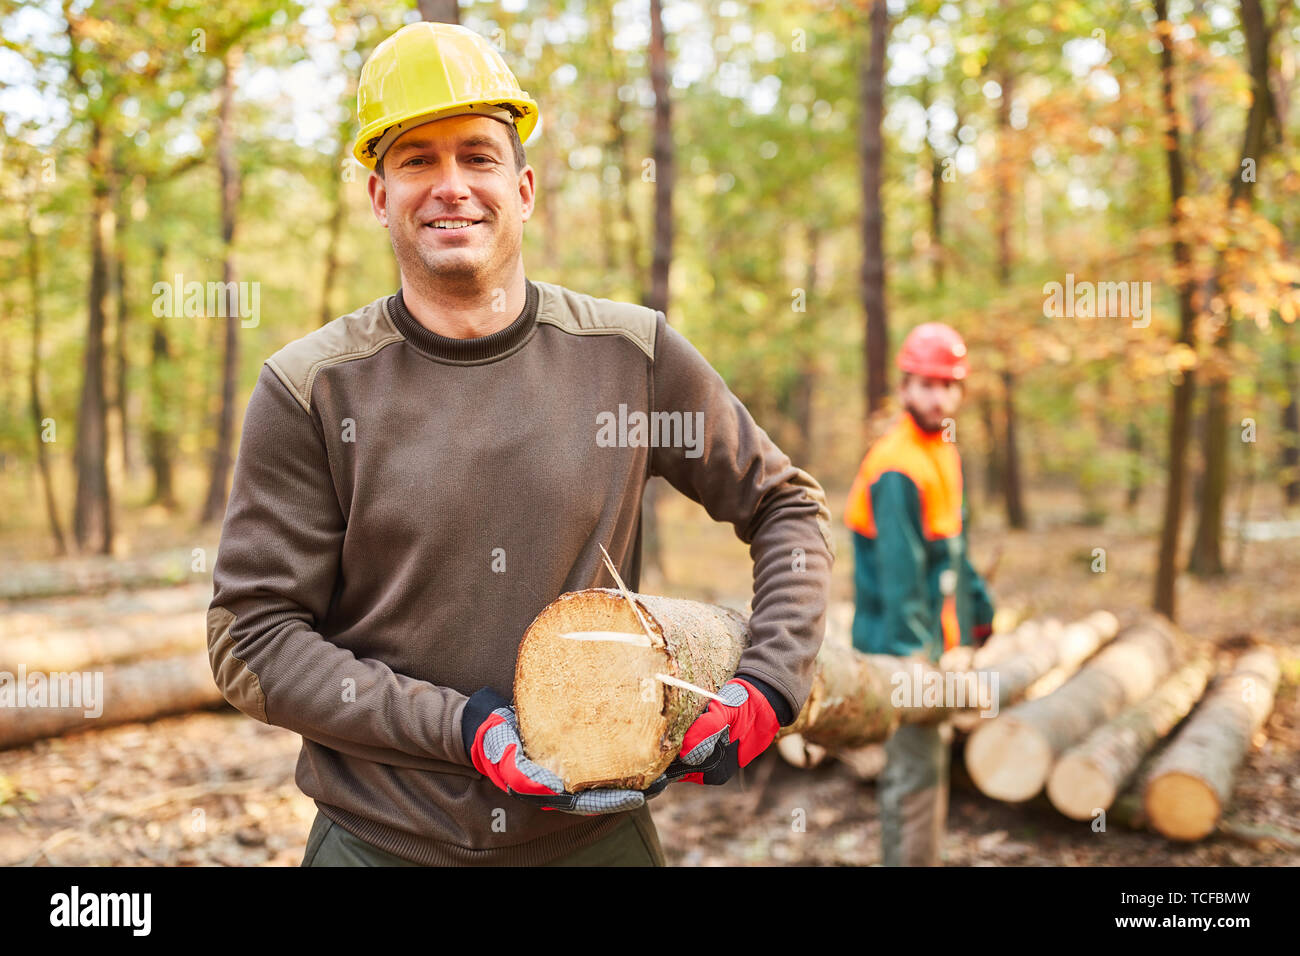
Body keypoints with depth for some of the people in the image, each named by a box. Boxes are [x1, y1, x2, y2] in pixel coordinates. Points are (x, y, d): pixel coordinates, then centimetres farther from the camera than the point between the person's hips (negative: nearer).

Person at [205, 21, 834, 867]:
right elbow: (253, 642, -7)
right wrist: (461, 727, -17)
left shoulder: (634, 356, -3)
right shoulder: (312, 389, -7)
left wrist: (771, 686, -5)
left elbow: (788, 505, 8)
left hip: (598, 830, 2)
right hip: (383, 837, -1)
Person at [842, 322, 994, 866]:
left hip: (937, 640, 10)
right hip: (905, 645, -10)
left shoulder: (944, 449, 11)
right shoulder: (898, 469, -21)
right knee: (915, 770, -6)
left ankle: (926, 860, 35)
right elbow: (899, 570, -26)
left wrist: (978, 610, 23)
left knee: (933, 760, 21)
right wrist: (912, 649, -28)